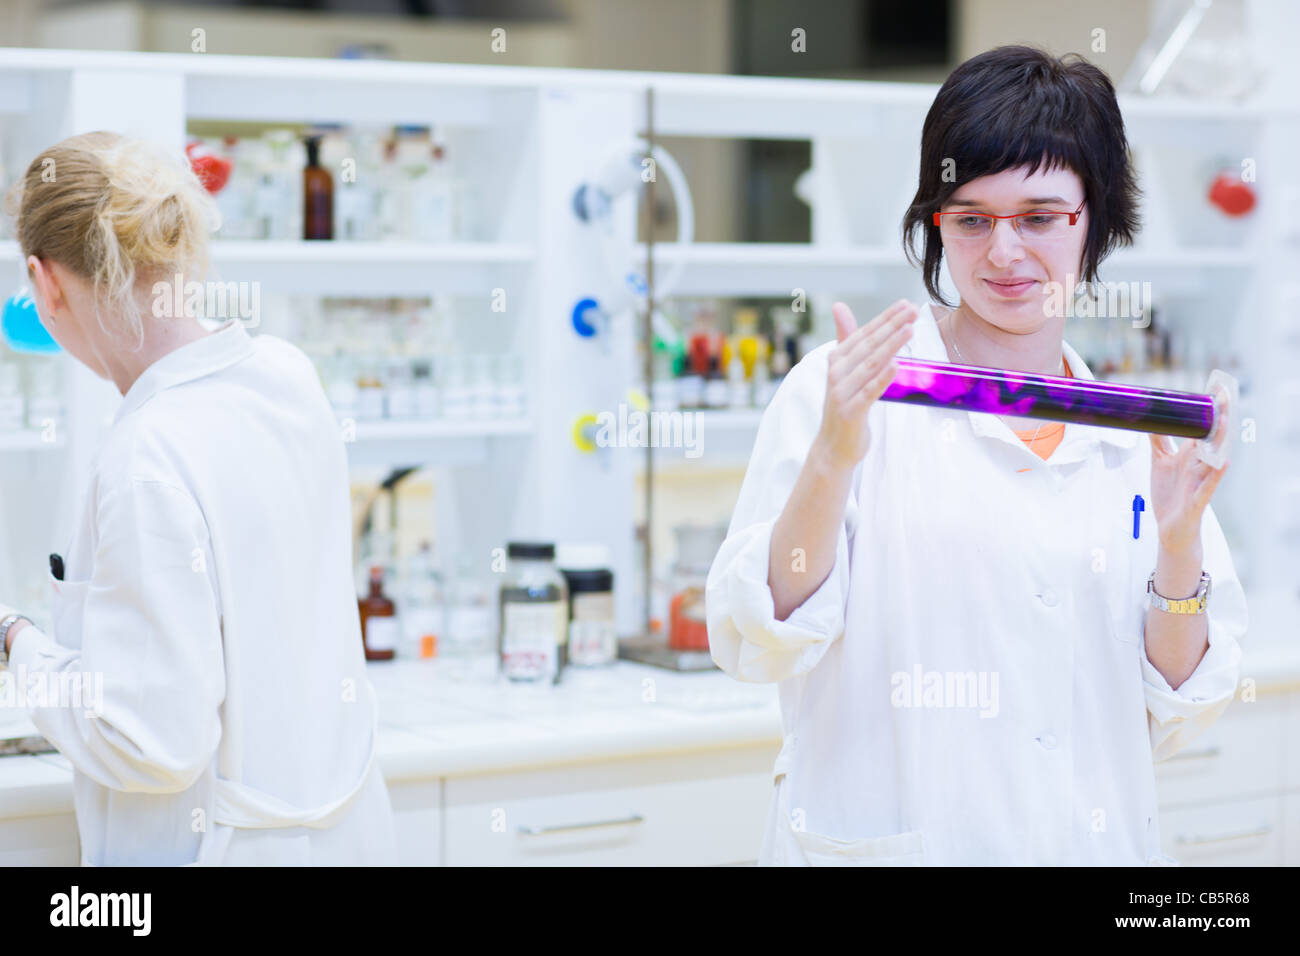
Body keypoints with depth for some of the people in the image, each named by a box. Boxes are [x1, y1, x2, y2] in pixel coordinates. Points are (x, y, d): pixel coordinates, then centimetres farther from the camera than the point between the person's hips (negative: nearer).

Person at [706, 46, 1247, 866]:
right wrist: (832, 460, -22)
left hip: (1096, 841, 3)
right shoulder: (845, 392, -5)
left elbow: (1174, 720, 5)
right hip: (883, 841, -3)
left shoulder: (1137, 438, 5)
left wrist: (1180, 540, -9)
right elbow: (754, 645, -11)